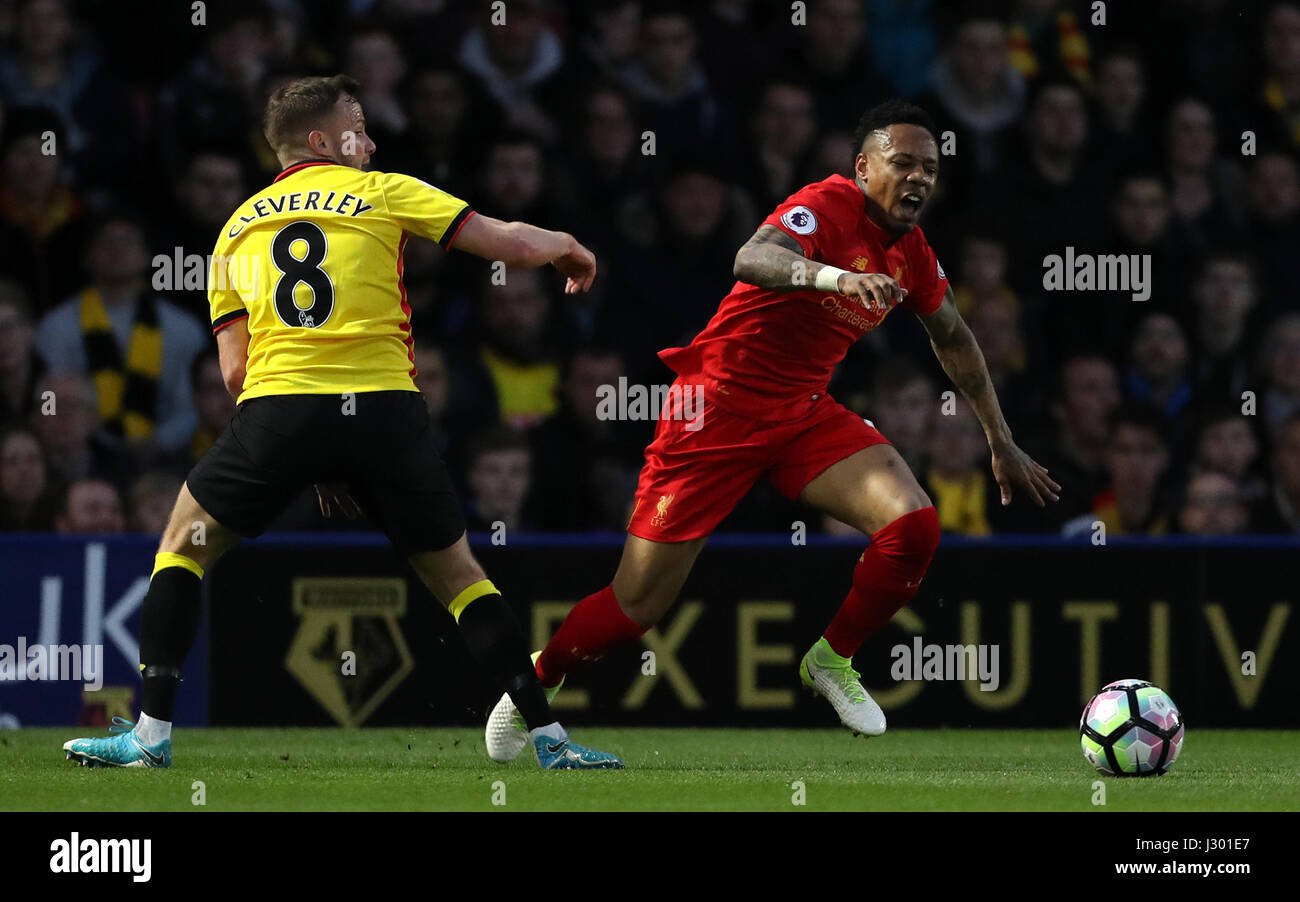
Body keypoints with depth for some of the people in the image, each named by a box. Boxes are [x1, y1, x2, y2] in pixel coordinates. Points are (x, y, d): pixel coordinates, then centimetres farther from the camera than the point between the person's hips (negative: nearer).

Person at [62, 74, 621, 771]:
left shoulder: (238, 229, 21)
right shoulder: (382, 193, 13)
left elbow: (234, 370, 15)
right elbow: (512, 243, 8)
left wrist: (313, 463, 21)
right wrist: (568, 247, 31)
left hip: (277, 404, 1)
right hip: (384, 406, -1)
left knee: (183, 544, 19)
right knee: (457, 574, 14)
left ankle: (151, 733, 8)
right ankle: (549, 738, 8)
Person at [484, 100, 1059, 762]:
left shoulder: (911, 254, 5)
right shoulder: (828, 207, -18)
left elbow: (953, 340, 24)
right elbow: (750, 261, -39)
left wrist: (1001, 443, 29)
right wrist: (834, 275, -57)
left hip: (804, 412, 6)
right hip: (719, 407, -6)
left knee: (914, 525, -19)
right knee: (637, 607, -5)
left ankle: (832, 662, 5)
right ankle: (536, 681, 25)